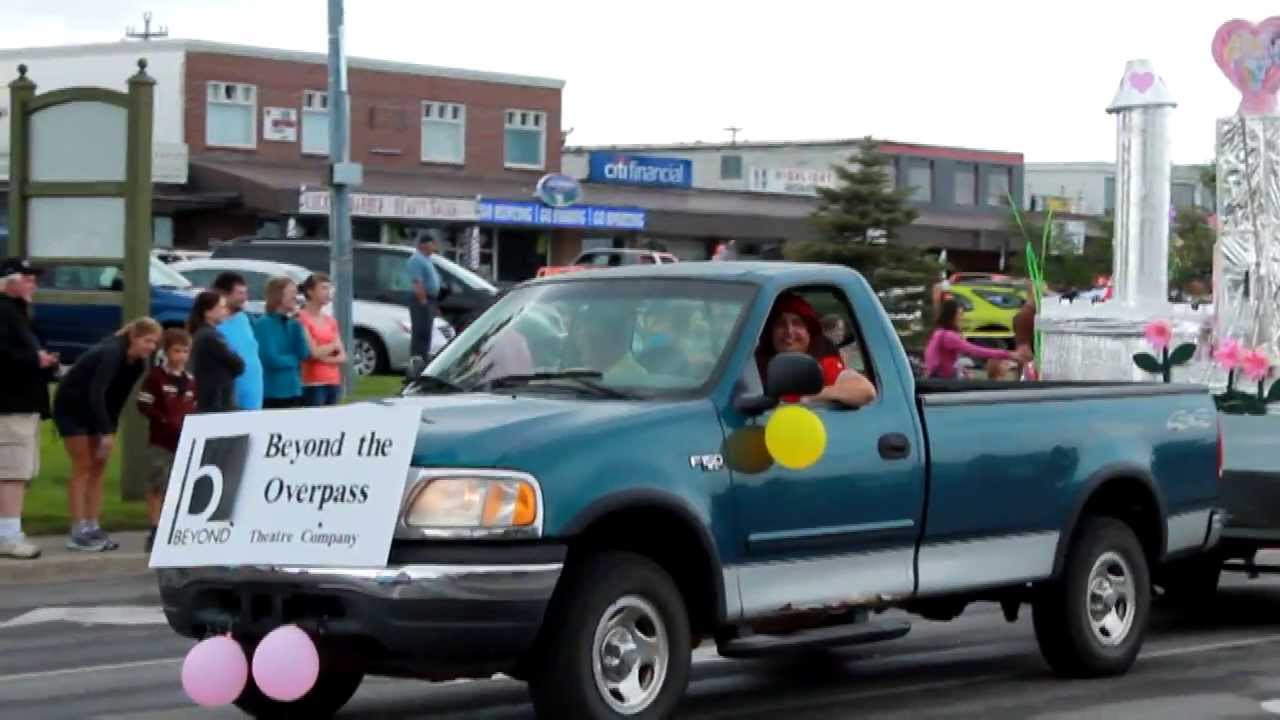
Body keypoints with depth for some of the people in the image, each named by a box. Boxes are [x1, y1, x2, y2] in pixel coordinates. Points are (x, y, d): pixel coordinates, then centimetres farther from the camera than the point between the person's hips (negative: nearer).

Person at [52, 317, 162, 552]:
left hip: (93, 411, 8)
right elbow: (96, 393, -35)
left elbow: (118, 397, 3)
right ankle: (78, 532, -10)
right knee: (83, 467, -10)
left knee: (98, 466, 2)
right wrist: (107, 432, -36)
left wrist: (110, 430, -3)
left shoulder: (137, 363, -4)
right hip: (71, 408, -8)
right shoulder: (111, 353, -29)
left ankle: (93, 528, 4)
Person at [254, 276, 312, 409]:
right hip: (271, 394, -7)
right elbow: (271, 360, -17)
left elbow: (304, 353, 0)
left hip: (294, 392, 7)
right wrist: (295, 359, -1)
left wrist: (298, 325, -6)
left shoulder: (293, 323, 11)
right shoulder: (263, 324, -9)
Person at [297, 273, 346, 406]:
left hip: (334, 383, 7)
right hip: (312, 384, -7)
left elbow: (342, 356, 11)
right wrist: (334, 345, 1)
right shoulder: (302, 319, -6)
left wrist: (326, 357, -8)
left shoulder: (330, 320, 15)